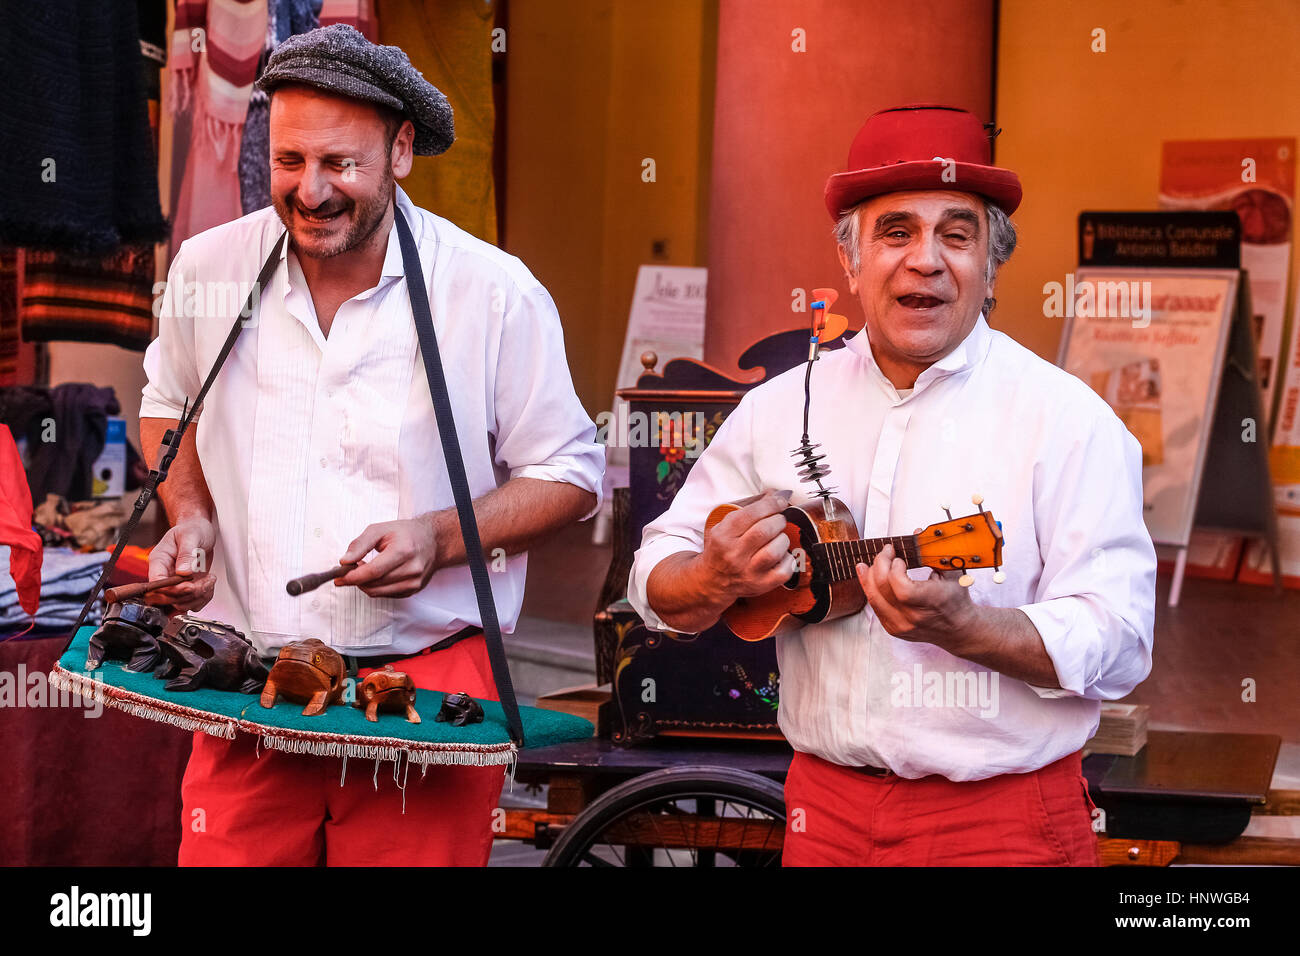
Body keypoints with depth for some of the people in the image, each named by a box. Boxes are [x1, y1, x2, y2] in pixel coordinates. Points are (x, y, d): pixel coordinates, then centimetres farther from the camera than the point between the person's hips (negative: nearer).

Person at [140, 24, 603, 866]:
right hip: (245, 685, 3)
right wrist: (190, 517, 3)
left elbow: (571, 475, 1)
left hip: (427, 684, -2)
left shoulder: (494, 291, -7)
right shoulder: (208, 268, 2)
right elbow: (170, 408, 22)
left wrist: (443, 537, -15)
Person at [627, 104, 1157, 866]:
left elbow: (1119, 644, -15)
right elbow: (658, 582, 6)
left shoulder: (1065, 418, -9)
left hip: (1003, 824, -3)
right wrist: (718, 580, -16)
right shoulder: (780, 407, 3)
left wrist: (962, 627, -31)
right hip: (826, 809, 4)